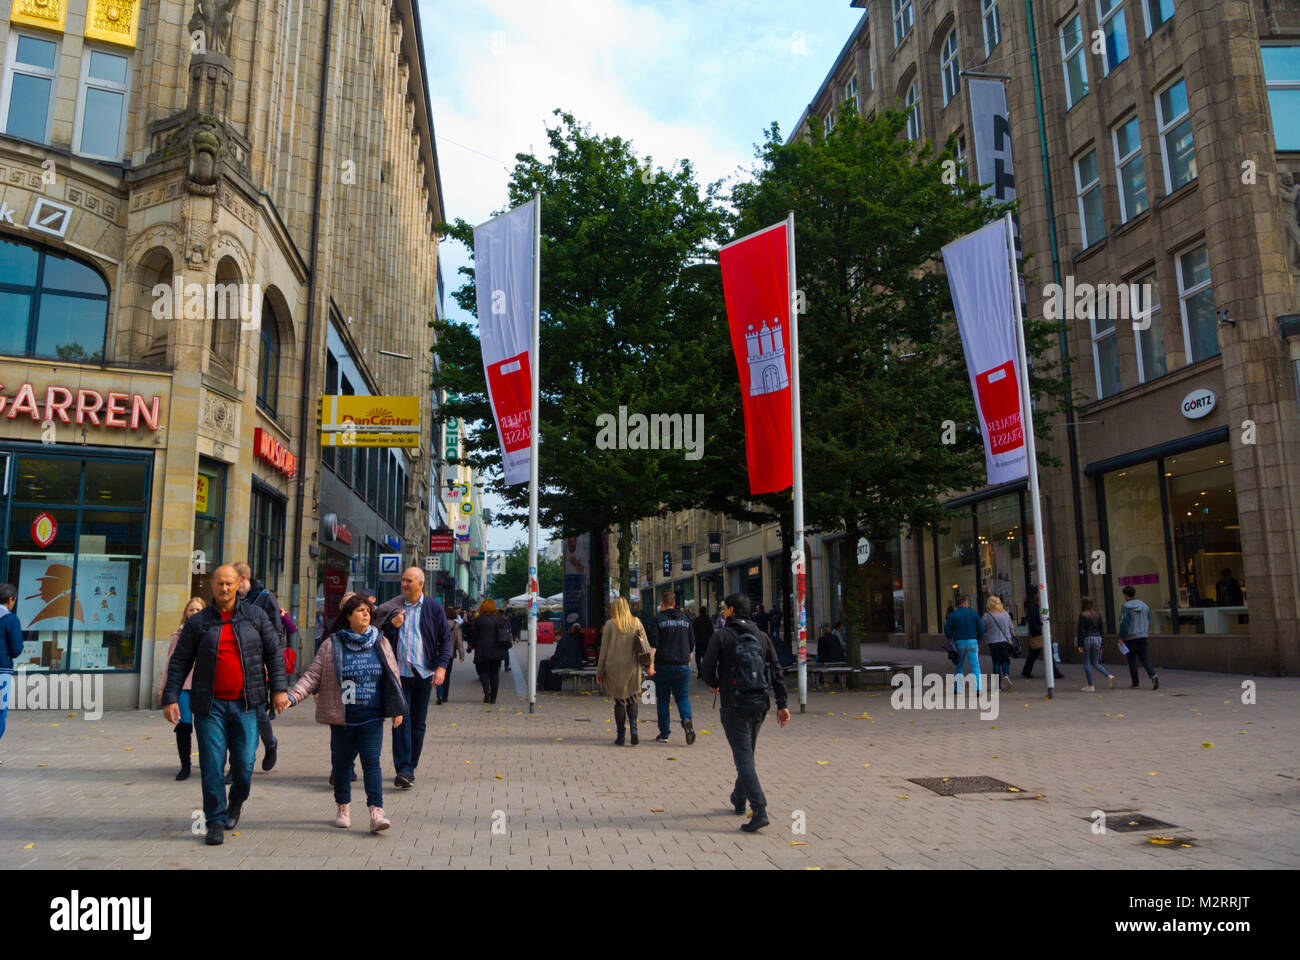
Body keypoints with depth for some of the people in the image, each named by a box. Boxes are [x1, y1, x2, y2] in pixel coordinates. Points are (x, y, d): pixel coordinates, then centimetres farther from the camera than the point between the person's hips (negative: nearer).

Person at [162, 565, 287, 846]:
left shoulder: (255, 615, 5)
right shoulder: (198, 622, 5)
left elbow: (274, 653, 7)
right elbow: (179, 663, 7)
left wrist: (278, 689, 0)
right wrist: (170, 698, 0)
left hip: (245, 704, 0)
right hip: (210, 705, 0)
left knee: (244, 763, 0)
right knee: (212, 764, -1)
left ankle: (236, 802, 30)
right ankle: (215, 821, 12)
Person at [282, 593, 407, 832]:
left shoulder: (380, 643, 5)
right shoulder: (332, 645, -1)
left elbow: (393, 677, 10)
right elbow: (313, 675, -1)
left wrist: (397, 709, 8)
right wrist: (292, 696, -14)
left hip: (372, 716, 0)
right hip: (343, 716, 0)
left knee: (372, 761, -6)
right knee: (342, 761, 11)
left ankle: (377, 812, -10)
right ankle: (343, 808, 29)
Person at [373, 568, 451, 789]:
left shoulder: (433, 607, 2)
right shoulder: (392, 607, 5)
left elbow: (445, 638, 4)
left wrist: (442, 667, -7)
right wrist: (392, 625, -11)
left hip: (424, 673, 0)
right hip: (399, 672, 0)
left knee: (418, 723, 7)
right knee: (401, 720, -9)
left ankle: (411, 766, 20)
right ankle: (403, 769, -10)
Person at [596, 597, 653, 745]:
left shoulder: (610, 624, -4)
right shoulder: (636, 622, 4)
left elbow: (604, 650, -2)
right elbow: (646, 644, 2)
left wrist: (599, 672, 3)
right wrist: (649, 664, 8)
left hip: (614, 667, -2)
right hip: (632, 667, 2)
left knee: (619, 701, 6)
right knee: (632, 699, 14)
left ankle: (620, 736, 7)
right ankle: (633, 727, -7)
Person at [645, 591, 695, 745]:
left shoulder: (657, 619, -4)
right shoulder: (685, 619, 10)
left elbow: (653, 644, -12)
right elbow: (691, 642, 14)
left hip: (663, 665, -3)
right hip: (683, 666, 3)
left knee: (663, 699, 7)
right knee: (683, 697, 9)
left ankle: (664, 733, 11)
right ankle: (687, 720, -18)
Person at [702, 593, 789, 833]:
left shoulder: (721, 635, -6)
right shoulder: (761, 636, 8)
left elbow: (708, 668, -10)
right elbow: (776, 671, 5)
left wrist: (714, 684, 12)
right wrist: (782, 704, 6)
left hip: (734, 705, -6)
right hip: (760, 704, 6)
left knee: (743, 757, -6)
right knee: (747, 753, 21)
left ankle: (759, 811, -17)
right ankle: (739, 800, 36)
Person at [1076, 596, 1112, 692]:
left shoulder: (1083, 615, -10)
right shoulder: (1097, 614, 7)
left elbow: (1081, 630, -13)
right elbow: (1101, 629, 11)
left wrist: (1080, 645, -12)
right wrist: (1101, 644, 18)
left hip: (1087, 639, -6)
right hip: (1097, 638, 6)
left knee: (1086, 663, 3)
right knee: (1095, 663, 15)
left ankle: (1090, 686, 3)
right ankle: (1109, 676, -7)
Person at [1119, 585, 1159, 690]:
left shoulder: (1126, 606, -13)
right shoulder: (1144, 606, 7)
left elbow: (1124, 622, -16)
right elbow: (1149, 622, 13)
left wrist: (1121, 637, -10)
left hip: (1130, 637, -5)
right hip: (1142, 636, 5)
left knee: (1132, 659, 6)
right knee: (1144, 658, 9)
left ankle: (1135, 682, 12)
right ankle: (1153, 675, -14)